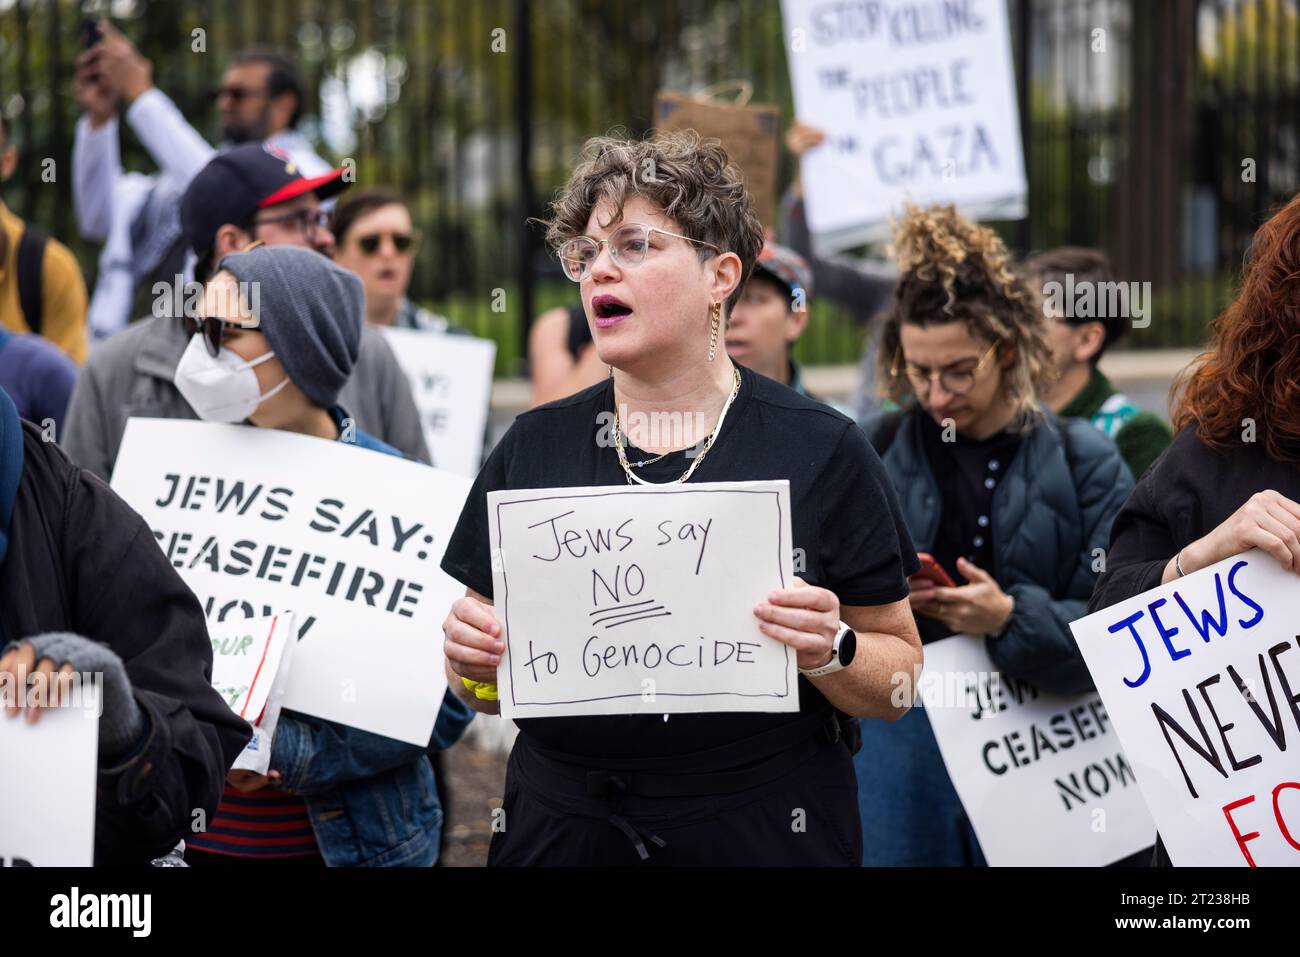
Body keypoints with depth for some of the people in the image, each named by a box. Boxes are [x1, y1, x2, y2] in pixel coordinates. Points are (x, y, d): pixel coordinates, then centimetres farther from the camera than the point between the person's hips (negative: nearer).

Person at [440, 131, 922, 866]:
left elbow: (898, 683, -1)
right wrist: (476, 660, -10)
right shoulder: (534, 447, 4)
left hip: (763, 832, -2)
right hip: (561, 827, 3)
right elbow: (486, 693, 10)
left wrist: (831, 652, -20)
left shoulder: (821, 450, -4)